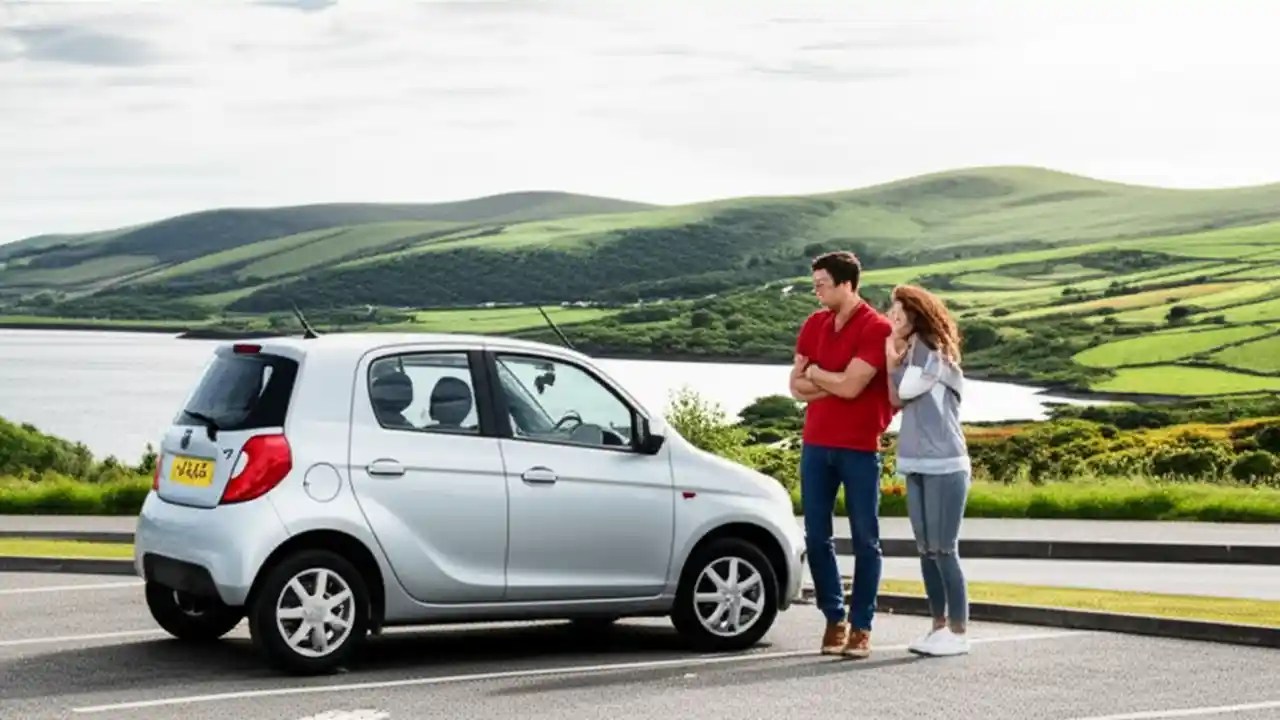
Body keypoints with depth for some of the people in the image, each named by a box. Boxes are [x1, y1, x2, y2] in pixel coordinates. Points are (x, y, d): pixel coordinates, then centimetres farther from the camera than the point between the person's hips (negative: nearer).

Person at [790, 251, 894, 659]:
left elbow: (851, 386, -19)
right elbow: (797, 385, 6)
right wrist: (834, 383, -9)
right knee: (816, 537, 6)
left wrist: (816, 373, -2)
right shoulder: (814, 324, 8)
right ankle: (834, 619, 17)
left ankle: (860, 627, 8)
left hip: (860, 448, -6)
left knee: (865, 541, 3)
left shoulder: (876, 329, -11)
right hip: (816, 444, 6)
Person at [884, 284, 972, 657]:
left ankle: (957, 631, -3)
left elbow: (905, 390, -14)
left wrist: (894, 356, -2)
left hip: (944, 466, -8)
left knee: (944, 550, -7)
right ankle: (939, 626, 15)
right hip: (917, 466, 8)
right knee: (926, 550, 9)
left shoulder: (937, 354, -8)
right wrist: (892, 356, 1)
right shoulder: (909, 354, 15)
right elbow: (894, 399, 9)